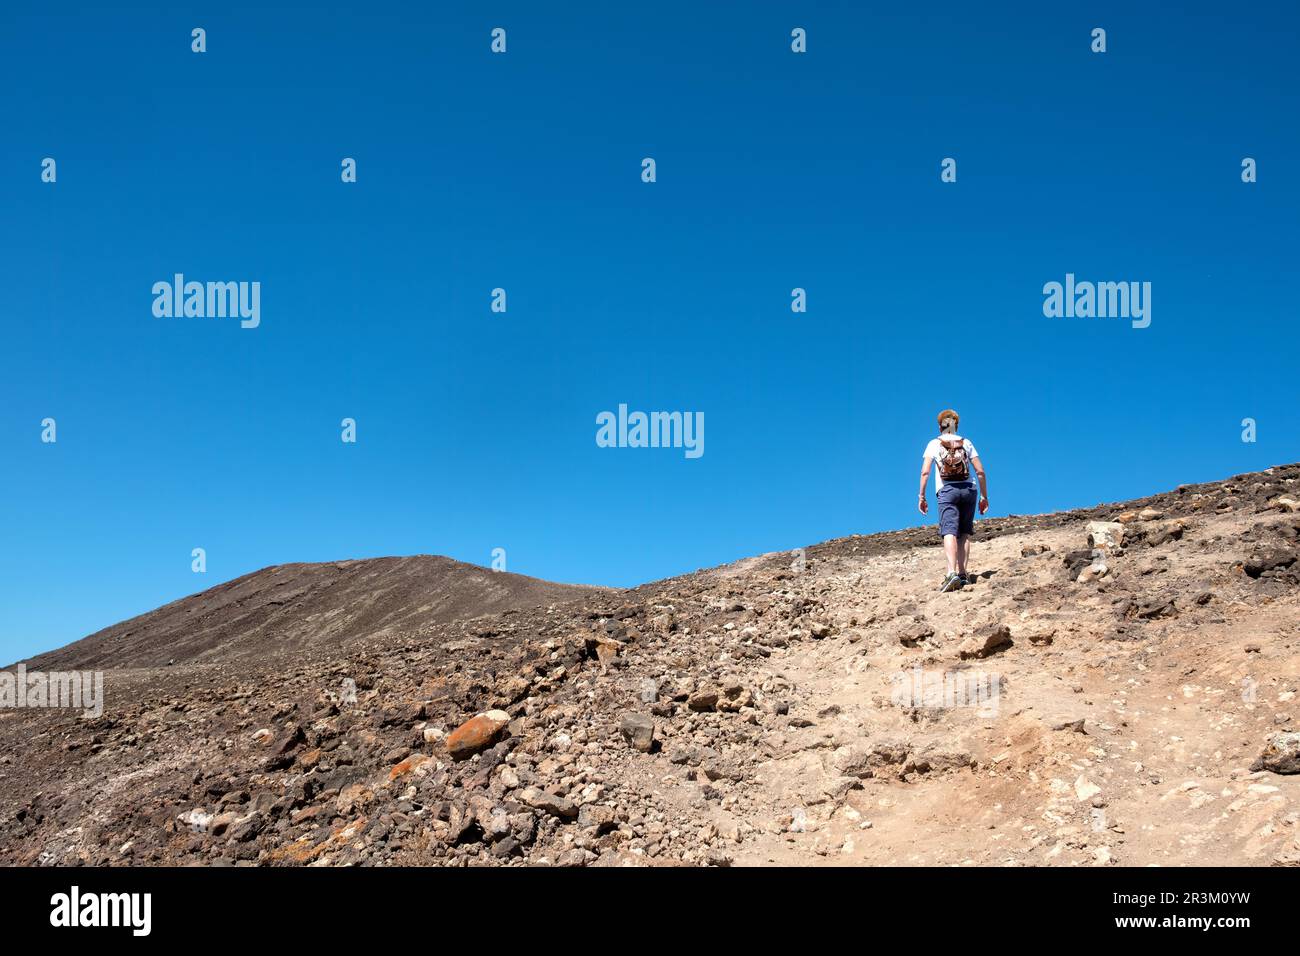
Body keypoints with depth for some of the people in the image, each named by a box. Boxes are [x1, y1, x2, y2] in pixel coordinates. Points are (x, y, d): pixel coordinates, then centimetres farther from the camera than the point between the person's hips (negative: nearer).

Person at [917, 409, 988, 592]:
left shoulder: (934, 444, 8)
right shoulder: (966, 443, 13)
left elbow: (925, 472, -2)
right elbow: (980, 471, 8)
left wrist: (922, 496, 1)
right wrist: (984, 496, 13)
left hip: (947, 490, -2)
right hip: (968, 489, 3)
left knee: (950, 533, -14)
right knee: (965, 533, 8)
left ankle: (952, 573, -30)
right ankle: (962, 573, 0)